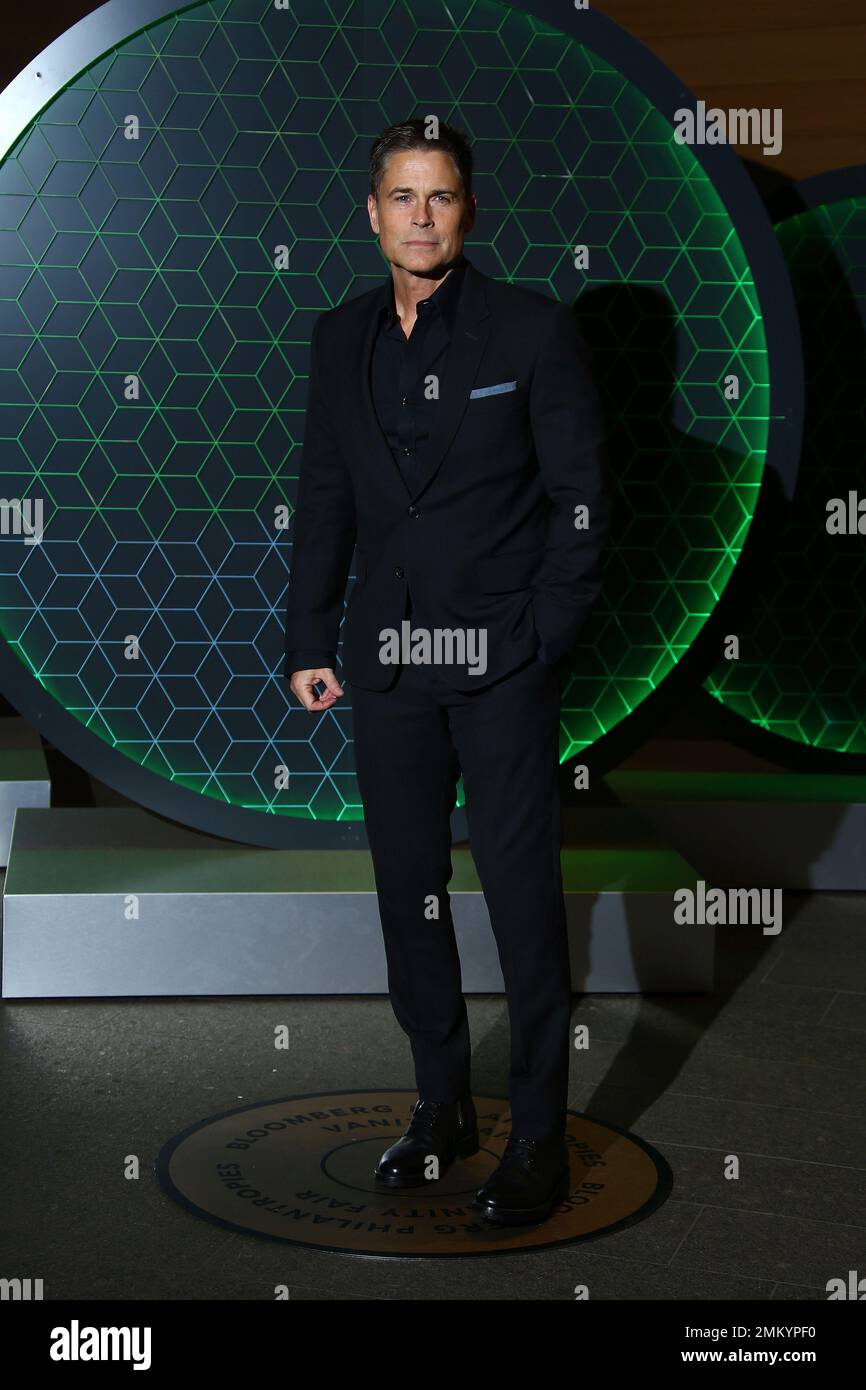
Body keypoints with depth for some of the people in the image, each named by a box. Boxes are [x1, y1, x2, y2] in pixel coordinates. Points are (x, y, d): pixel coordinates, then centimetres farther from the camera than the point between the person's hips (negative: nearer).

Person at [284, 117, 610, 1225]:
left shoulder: (534, 330, -3)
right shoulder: (341, 338, 10)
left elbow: (580, 495, -3)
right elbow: (323, 498, 13)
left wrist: (543, 636, -8)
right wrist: (308, 642, 9)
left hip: (501, 662, -4)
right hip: (385, 659, 5)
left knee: (523, 895, -1)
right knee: (408, 887, 11)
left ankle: (538, 1137, 11)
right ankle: (442, 1105, 26)